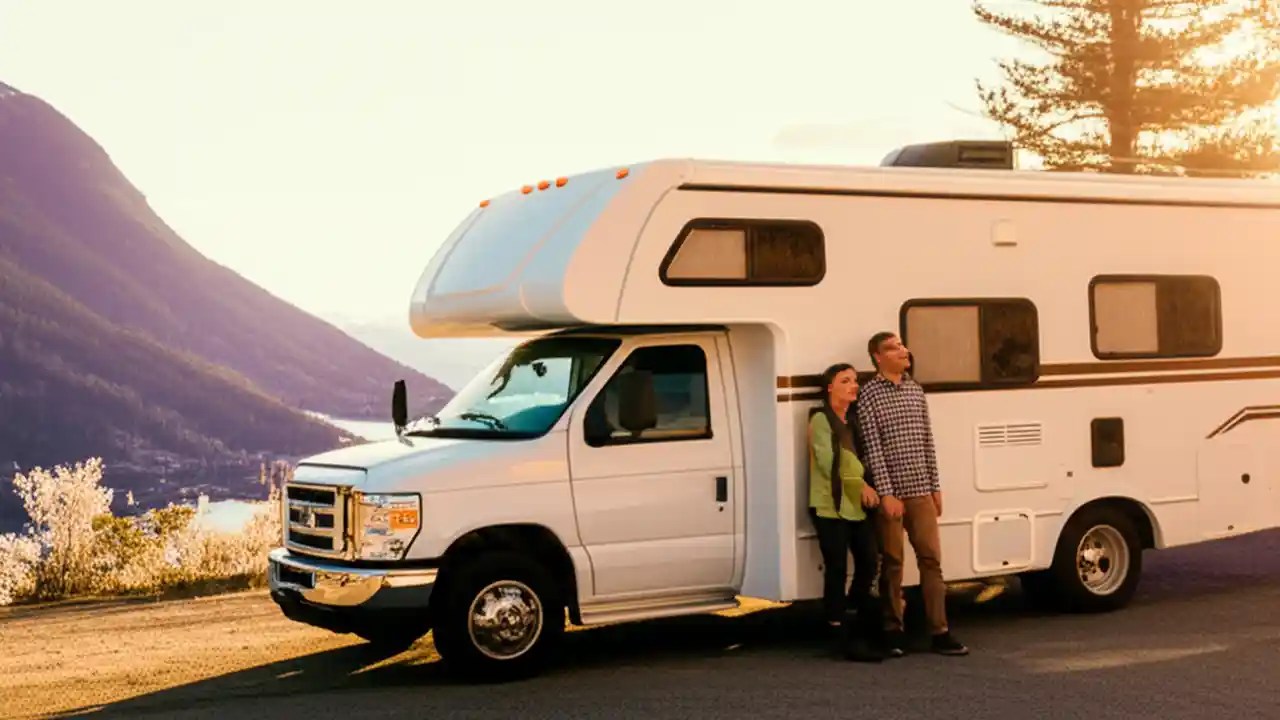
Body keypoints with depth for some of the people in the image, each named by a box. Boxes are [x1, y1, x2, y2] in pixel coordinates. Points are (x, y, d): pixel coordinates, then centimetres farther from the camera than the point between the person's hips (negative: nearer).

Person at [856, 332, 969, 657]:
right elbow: (873, 448, -11)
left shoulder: (916, 391, 12)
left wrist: (935, 487, 11)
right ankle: (893, 632, 13)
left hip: (920, 491, 5)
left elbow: (928, 443, 15)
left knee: (931, 557, 1)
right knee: (892, 562, 3)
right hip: (889, 493, -5)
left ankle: (940, 631, 4)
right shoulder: (869, 395, -6)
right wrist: (886, 493, -16)